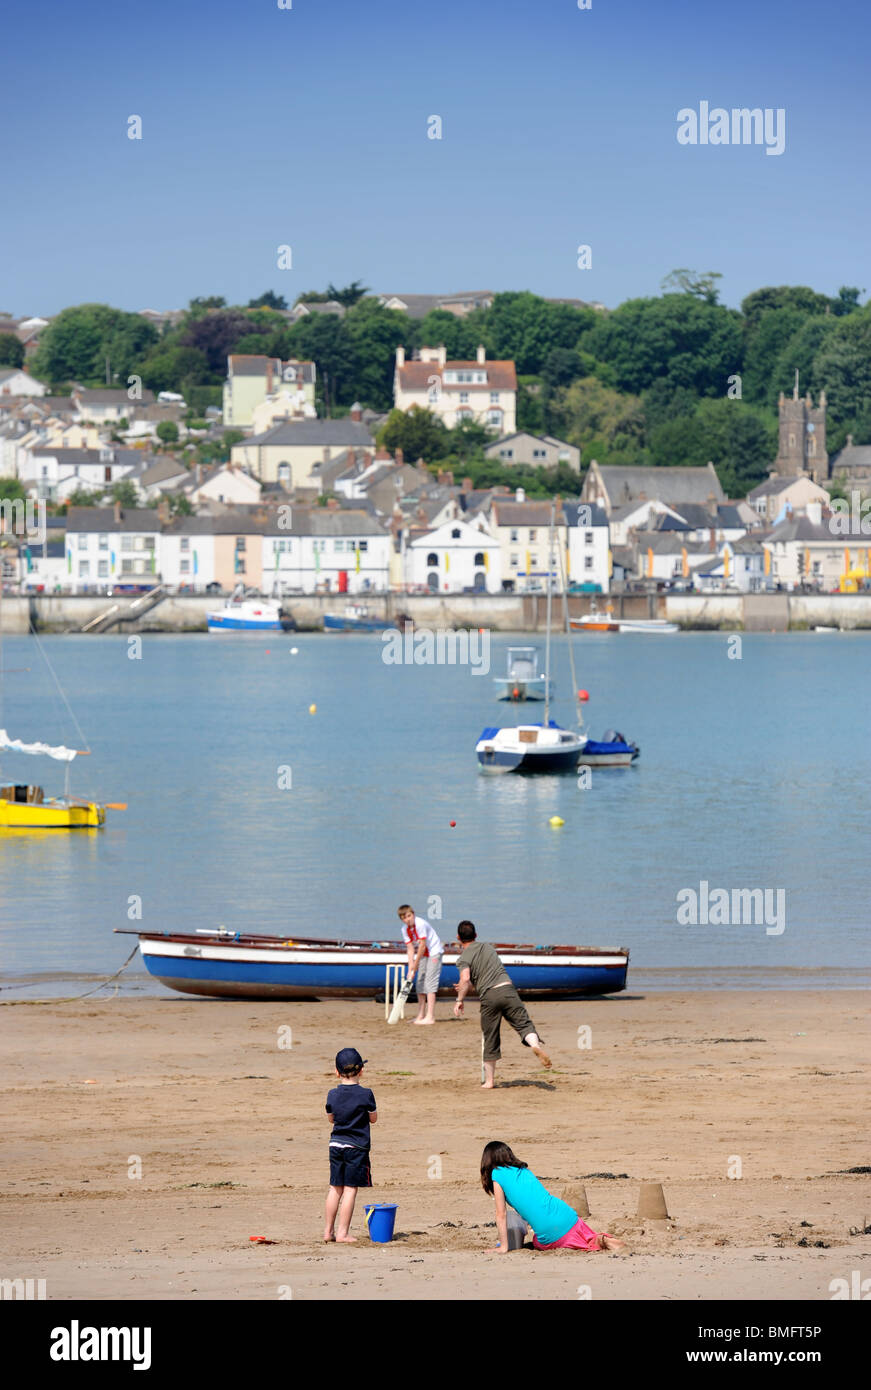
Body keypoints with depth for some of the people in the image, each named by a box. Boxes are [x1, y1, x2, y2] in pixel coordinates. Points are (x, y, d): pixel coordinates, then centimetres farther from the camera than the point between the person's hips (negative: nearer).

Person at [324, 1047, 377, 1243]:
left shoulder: (333, 1095, 0)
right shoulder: (365, 1094, -10)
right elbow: (373, 1118, 2)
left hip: (336, 1144, 4)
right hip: (357, 1146, -4)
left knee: (335, 1188, 13)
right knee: (350, 1189, -1)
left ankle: (328, 1231, 18)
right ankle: (342, 1233, -3)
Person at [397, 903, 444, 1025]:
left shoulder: (420, 924, -25)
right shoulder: (405, 930, -2)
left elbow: (422, 946, -23)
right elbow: (411, 949, -3)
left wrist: (415, 965, -18)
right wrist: (410, 968, -12)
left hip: (434, 952, -8)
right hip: (422, 955, 8)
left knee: (430, 982, -15)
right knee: (420, 983, 9)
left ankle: (430, 1017, -18)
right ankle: (421, 1016, 18)